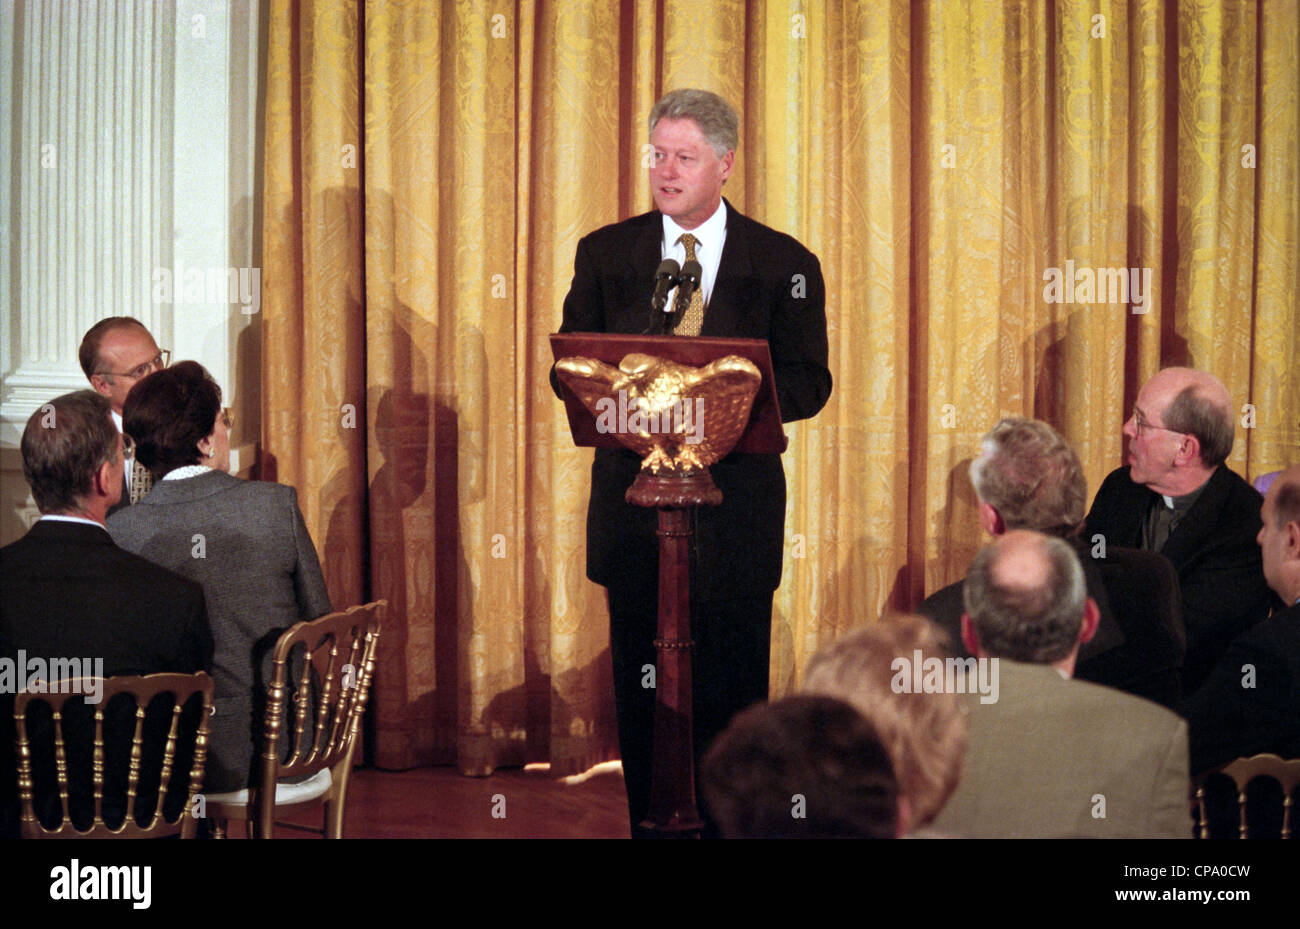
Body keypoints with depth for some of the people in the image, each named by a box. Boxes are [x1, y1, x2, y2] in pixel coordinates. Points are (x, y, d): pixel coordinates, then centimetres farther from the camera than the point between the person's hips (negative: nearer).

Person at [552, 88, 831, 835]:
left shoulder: (784, 265, 3)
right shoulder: (605, 254, 8)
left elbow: (808, 382, 0)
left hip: (735, 500, -1)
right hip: (634, 494, 2)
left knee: (734, 689, 0)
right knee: (640, 687, 5)